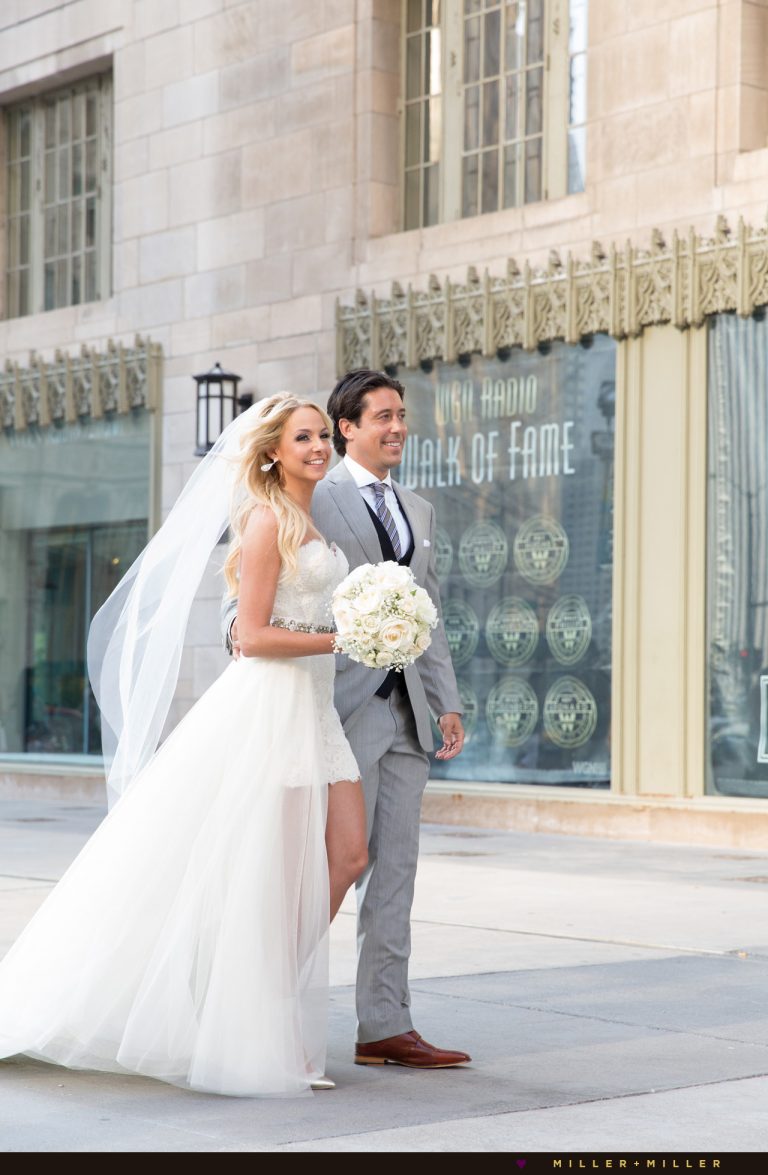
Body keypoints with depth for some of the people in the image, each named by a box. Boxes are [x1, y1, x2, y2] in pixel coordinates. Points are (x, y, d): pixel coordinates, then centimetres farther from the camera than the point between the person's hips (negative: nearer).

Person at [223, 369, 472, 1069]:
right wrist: (241, 622, -28)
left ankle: (385, 1028, 12)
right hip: (344, 711, -6)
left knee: (395, 874, 7)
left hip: (406, 715, 7)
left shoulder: (420, 512, 19)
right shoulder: (312, 502, -3)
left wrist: (447, 702, 13)